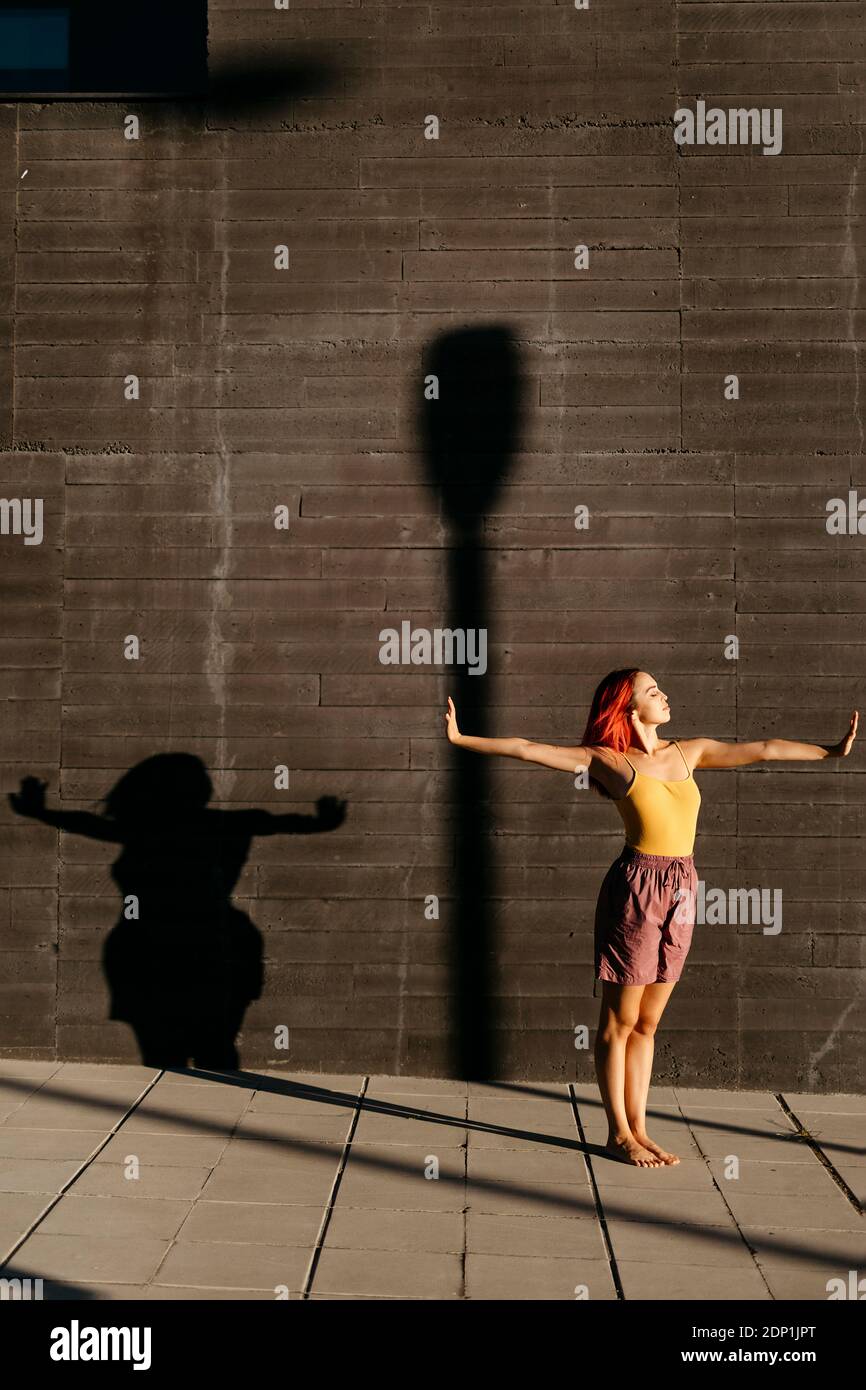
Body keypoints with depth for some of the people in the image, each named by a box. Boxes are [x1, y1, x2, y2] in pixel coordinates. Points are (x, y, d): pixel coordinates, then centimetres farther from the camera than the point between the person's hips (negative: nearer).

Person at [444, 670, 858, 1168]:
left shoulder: (689, 752, 12)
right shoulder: (607, 761, -3)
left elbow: (763, 750, 16)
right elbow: (527, 749, -4)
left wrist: (831, 750, 20)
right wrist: (461, 739, -10)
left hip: (681, 891, 5)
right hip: (637, 888, -5)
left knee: (647, 1022, 12)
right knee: (620, 1020, 4)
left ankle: (639, 1127, 20)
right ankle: (619, 1133, 12)